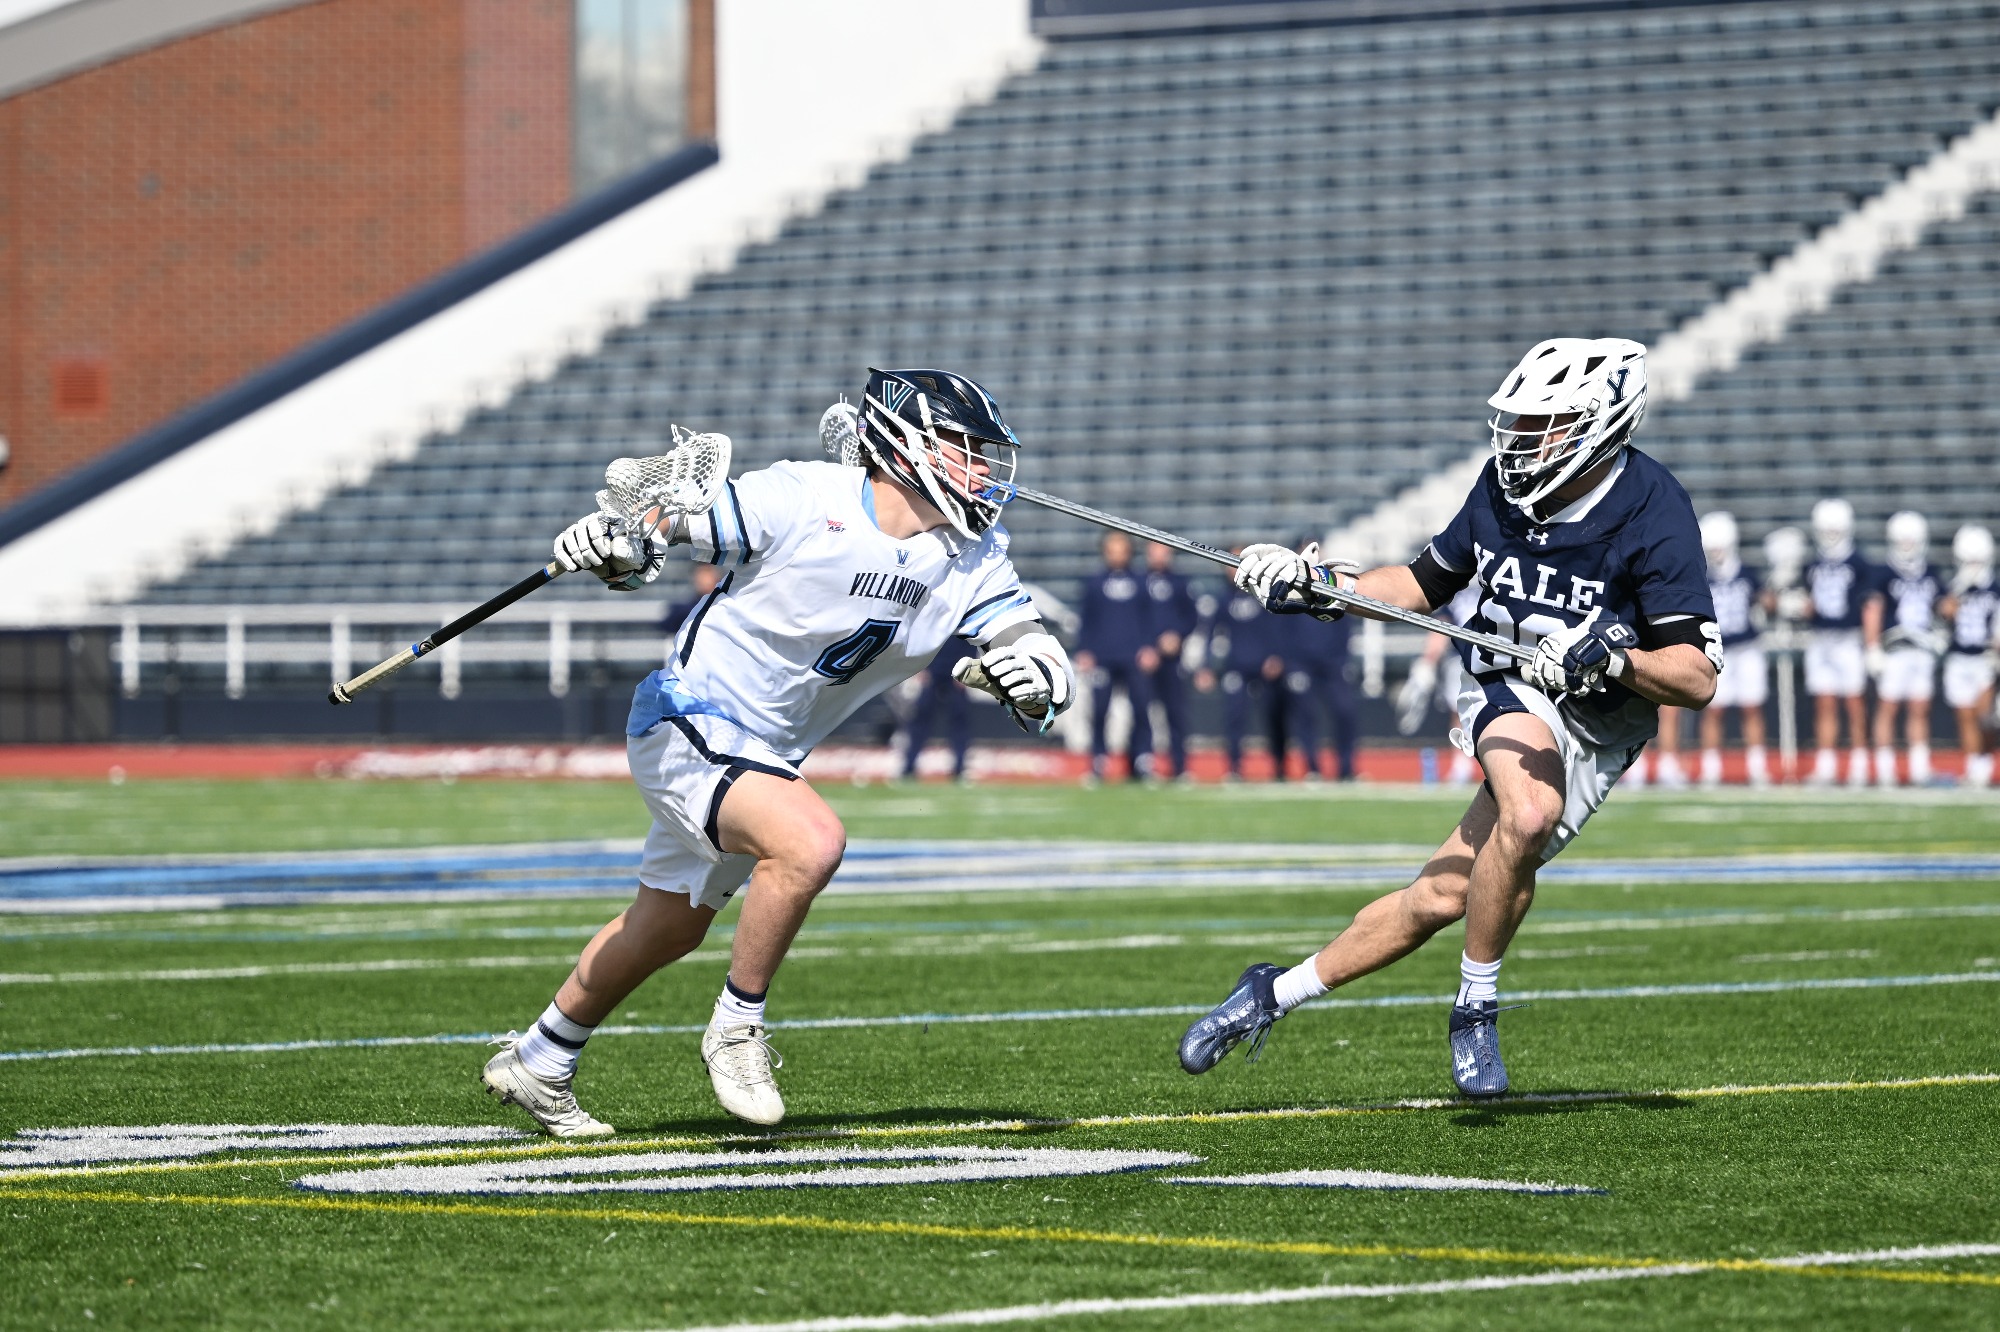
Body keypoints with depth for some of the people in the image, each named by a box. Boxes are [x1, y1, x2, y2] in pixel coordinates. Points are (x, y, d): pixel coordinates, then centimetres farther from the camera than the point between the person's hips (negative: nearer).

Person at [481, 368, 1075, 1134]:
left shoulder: (972, 560, -5)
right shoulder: (802, 499, -21)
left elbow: (1040, 656, -6)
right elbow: (676, 525, -13)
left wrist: (1035, 680, -30)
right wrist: (616, 544, -34)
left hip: (767, 754, 8)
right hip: (690, 725, -8)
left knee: (669, 931, 22)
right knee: (811, 842, -31)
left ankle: (536, 1065, 42)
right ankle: (737, 1029, -11)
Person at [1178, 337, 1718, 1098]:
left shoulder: (1651, 515, -20)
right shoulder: (1505, 486, -3)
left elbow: (1697, 678, -23)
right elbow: (1429, 583, 14)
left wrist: (1611, 659, -40)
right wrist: (1317, 586, 1)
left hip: (1596, 733, -2)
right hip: (1509, 689, 2)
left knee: (1439, 901, -11)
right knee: (1528, 815, -29)